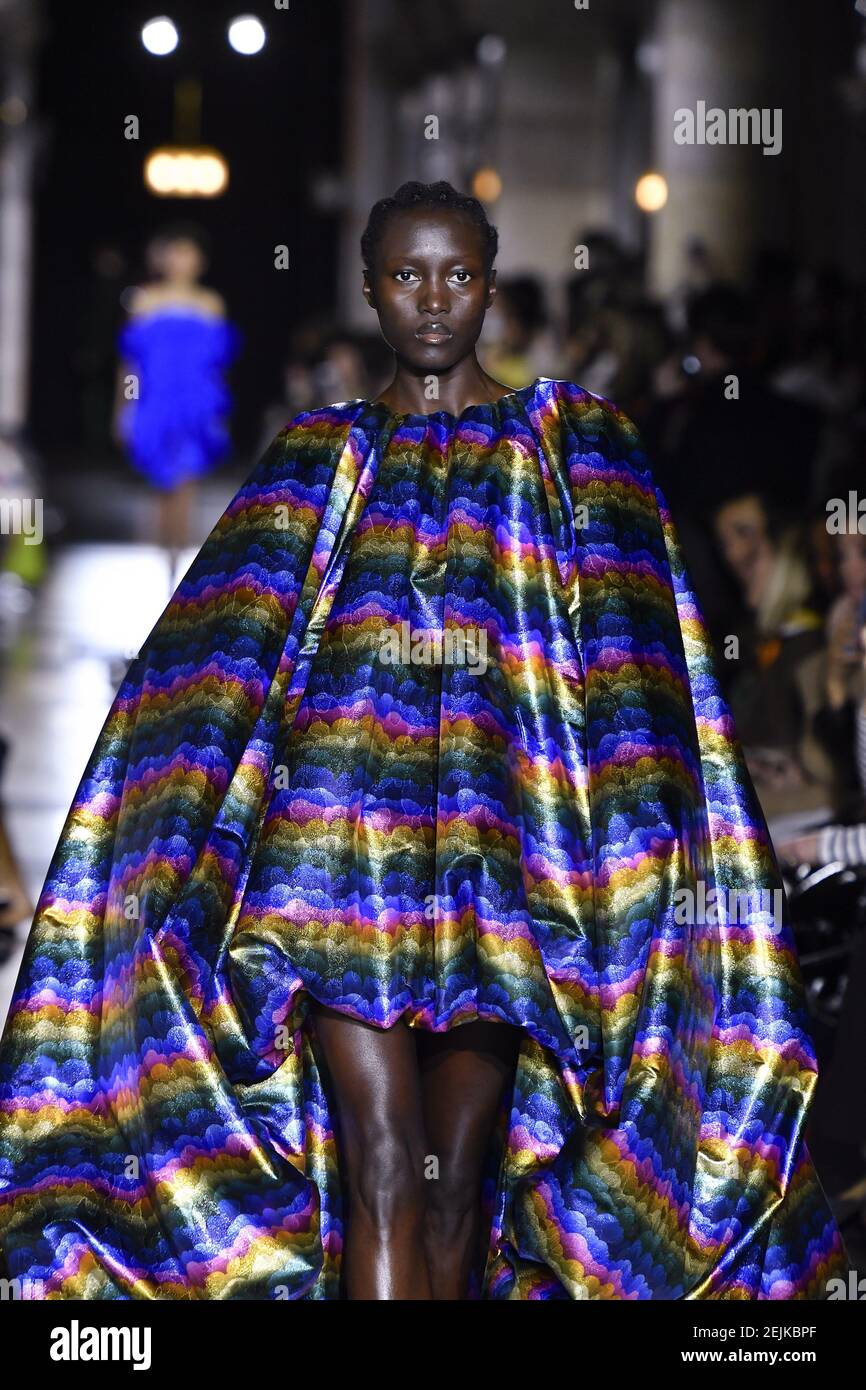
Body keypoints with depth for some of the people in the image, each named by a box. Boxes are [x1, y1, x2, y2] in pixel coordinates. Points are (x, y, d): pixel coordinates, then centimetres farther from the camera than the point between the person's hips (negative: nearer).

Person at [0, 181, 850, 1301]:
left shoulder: (577, 445, 13)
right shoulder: (319, 459, 15)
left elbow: (632, 675, 4)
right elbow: (214, 666, 5)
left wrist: (643, 856, -8)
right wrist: (170, 848, -8)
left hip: (507, 850, 1)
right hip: (344, 831, 0)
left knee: (461, 1179, 4)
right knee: (382, 1162, -11)